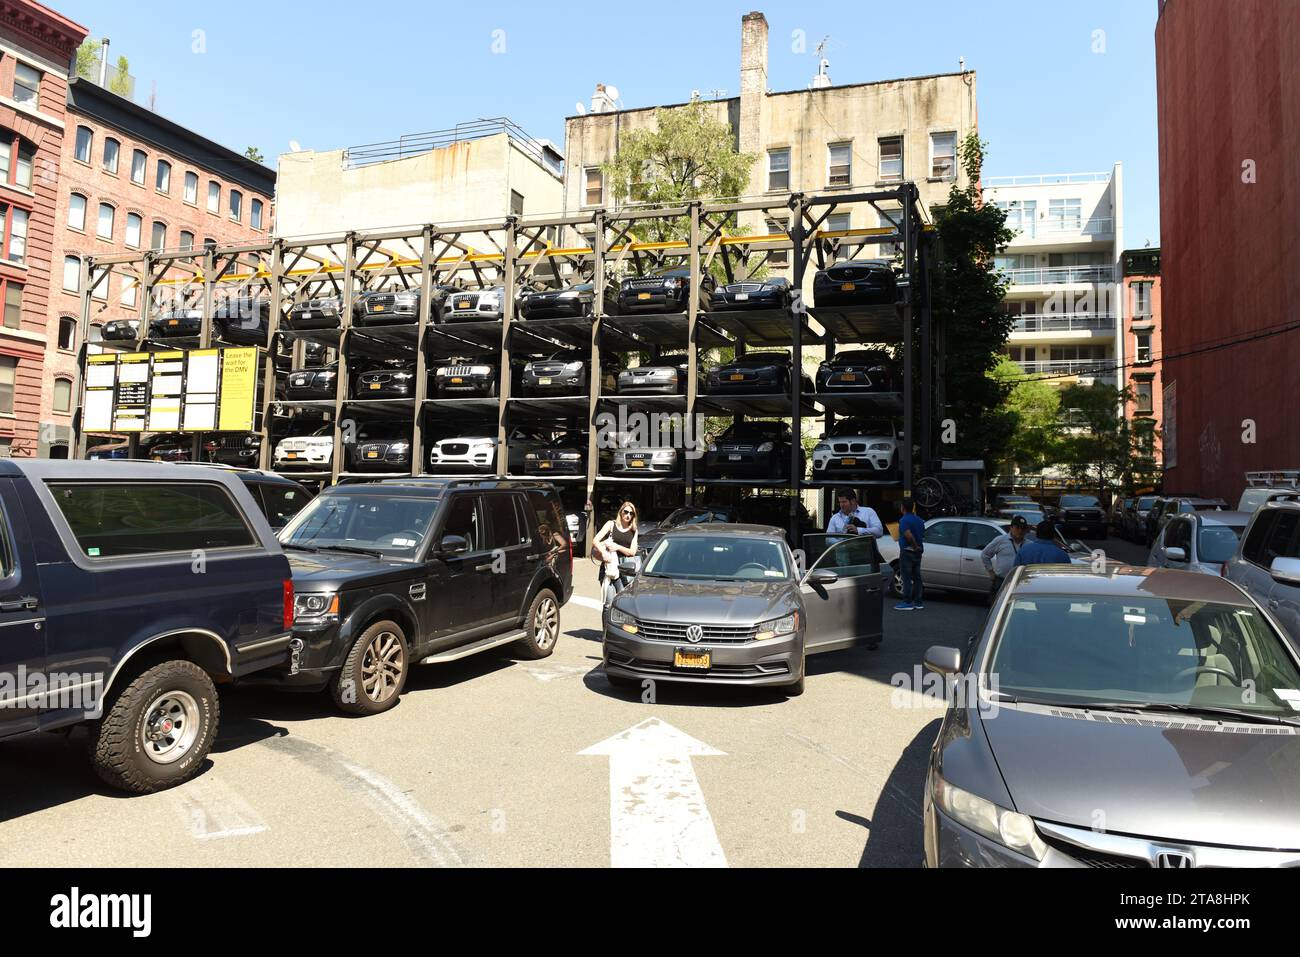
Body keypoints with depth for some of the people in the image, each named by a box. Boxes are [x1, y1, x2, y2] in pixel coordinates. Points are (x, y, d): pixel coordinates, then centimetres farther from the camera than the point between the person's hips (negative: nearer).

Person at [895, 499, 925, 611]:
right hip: (918, 552, 8)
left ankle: (907, 602, -4)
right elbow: (923, 536, 20)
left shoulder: (904, 520, -15)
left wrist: (915, 546, -18)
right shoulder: (919, 520, 12)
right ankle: (917, 602, 14)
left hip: (907, 551, -8)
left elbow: (908, 535, -29)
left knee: (907, 578, -5)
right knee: (916, 577, 11)